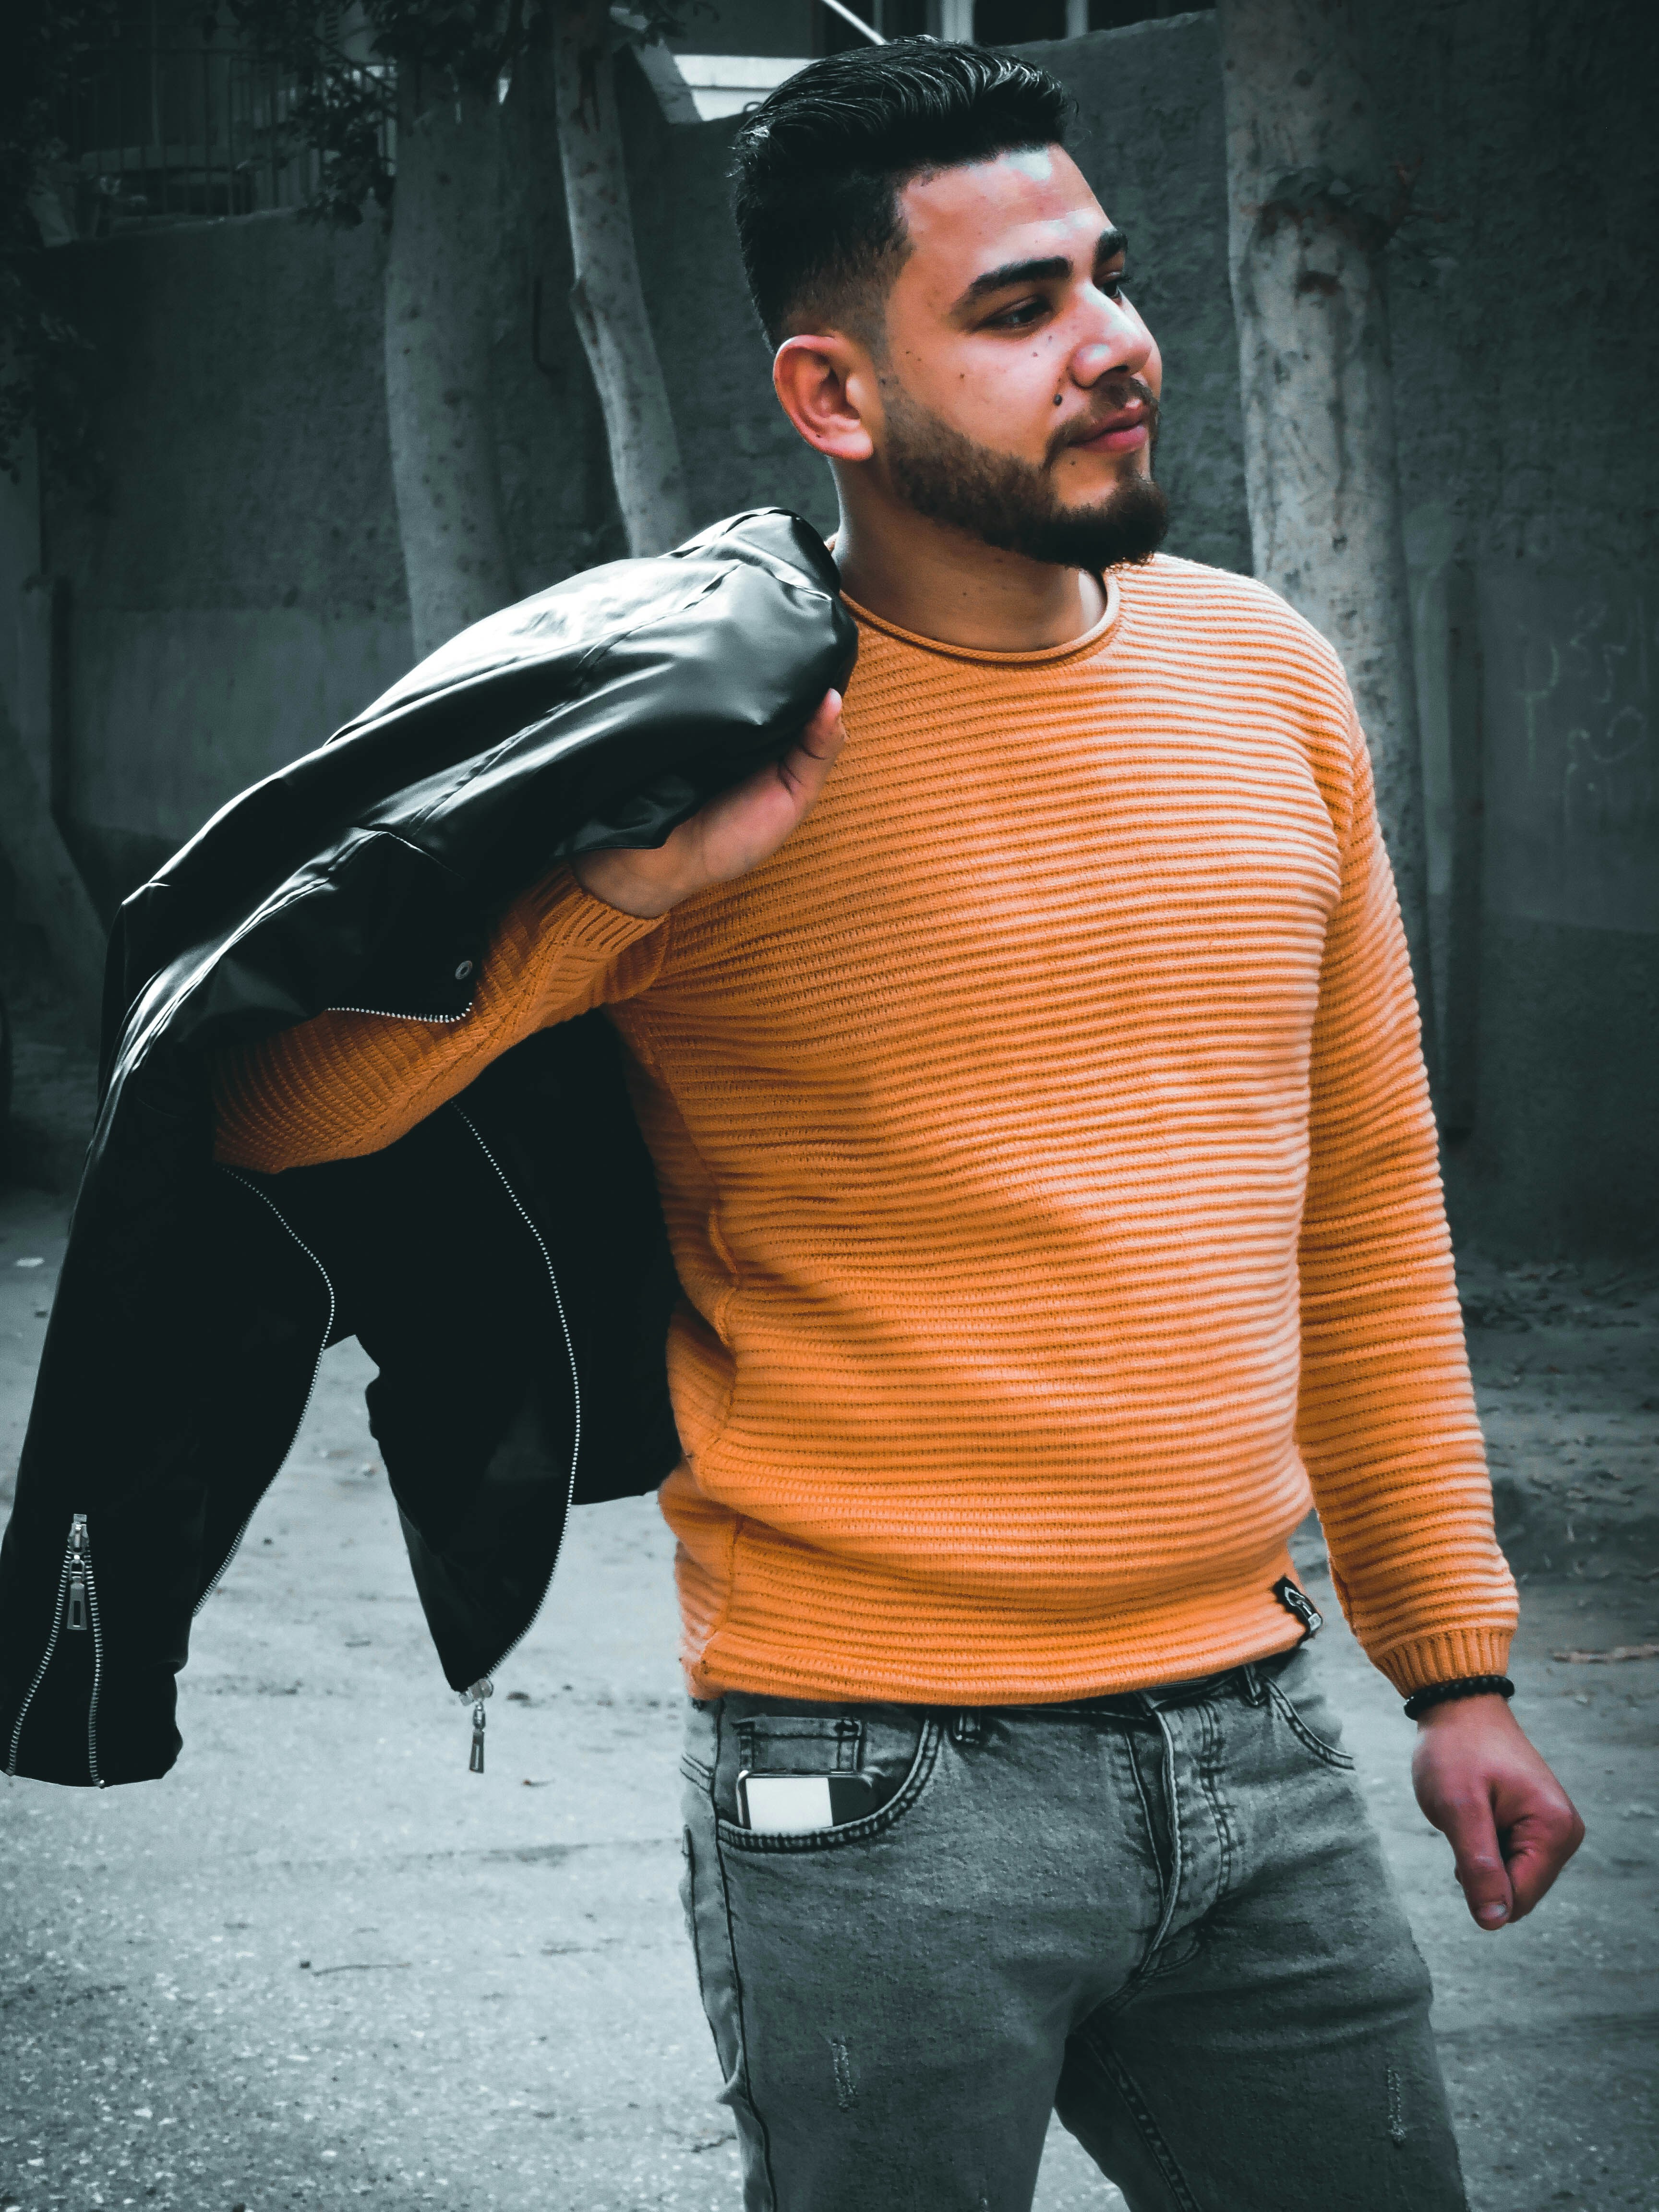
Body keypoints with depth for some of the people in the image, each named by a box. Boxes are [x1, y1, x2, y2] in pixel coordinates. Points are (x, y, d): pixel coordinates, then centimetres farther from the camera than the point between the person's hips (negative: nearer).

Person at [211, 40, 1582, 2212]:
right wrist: (634, 876, -27)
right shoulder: (723, 753, -11)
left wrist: (1456, 1658, 14)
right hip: (884, 1797, -5)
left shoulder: (1265, 675, 6)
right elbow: (265, 1108, -16)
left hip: (1258, 1754, 5)